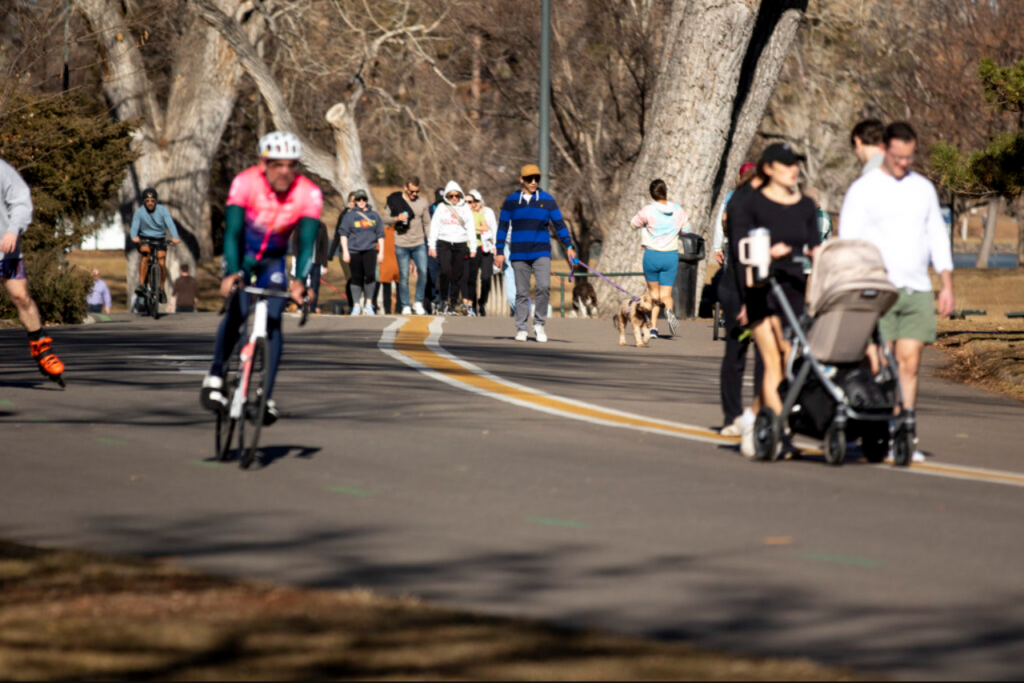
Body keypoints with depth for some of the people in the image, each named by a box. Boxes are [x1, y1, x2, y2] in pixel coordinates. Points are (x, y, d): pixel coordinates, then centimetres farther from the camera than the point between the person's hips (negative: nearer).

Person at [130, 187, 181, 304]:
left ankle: (162, 289, 10)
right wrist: (134, 237, -46)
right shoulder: (139, 212, -10)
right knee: (145, 253, -32)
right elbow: (135, 226, -23)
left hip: (159, 239, 1)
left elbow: (170, 224, -22)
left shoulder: (163, 210, -9)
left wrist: (175, 237, -42)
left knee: (162, 263, -14)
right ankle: (141, 285, -34)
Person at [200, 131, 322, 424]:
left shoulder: (309, 194, -24)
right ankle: (215, 376, -11)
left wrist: (300, 280, -49)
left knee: (272, 321, -14)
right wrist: (231, 273, -51)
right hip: (241, 256, -2)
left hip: (273, 260, 2)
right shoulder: (245, 183, -28)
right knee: (238, 310, -25)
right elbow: (232, 231, -35)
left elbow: (306, 242, -31)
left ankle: (266, 397, -8)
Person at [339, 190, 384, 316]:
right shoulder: (350, 215, 7)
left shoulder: (374, 215, 12)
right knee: (356, 278, 1)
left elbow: (380, 235, 15)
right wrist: (345, 252, -2)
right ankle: (356, 306, 8)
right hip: (354, 251, 0)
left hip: (370, 250, 0)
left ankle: (369, 304, -6)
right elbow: (344, 234, 5)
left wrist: (381, 252, 10)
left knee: (370, 275, -15)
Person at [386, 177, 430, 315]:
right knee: (404, 276, 1)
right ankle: (405, 306, 10)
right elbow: (385, 218, 2)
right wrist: (397, 218, -18)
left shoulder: (422, 202, 4)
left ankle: (418, 302, 7)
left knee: (423, 272, -8)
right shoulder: (395, 201, -2)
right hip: (401, 245, -2)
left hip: (419, 244, 2)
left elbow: (427, 223, 11)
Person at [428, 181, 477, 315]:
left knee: (458, 274, 0)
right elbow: (434, 227, 6)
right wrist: (432, 246, -1)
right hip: (444, 243, -2)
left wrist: (473, 248, 9)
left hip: (460, 244, 2)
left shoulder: (466, 209, 12)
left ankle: (453, 303, 7)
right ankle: (442, 300, -6)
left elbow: (471, 229, 13)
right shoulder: (441, 208, 8)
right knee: (445, 271, -18)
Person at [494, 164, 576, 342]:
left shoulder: (547, 200, 5)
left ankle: (539, 324, -3)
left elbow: (559, 224, 7)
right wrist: (500, 252, 4)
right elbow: (503, 226, 8)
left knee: (544, 286, -18)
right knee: (522, 292, 3)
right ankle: (521, 329, 10)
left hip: (541, 253, -1)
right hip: (519, 253, 1)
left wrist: (568, 246, -1)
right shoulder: (512, 201, 5)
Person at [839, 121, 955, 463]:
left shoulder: (924, 188, 16)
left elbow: (938, 237, 19)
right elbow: (847, 242, -3)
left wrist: (947, 284, 11)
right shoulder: (863, 189, 1)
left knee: (909, 364, -1)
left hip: (917, 292, 4)